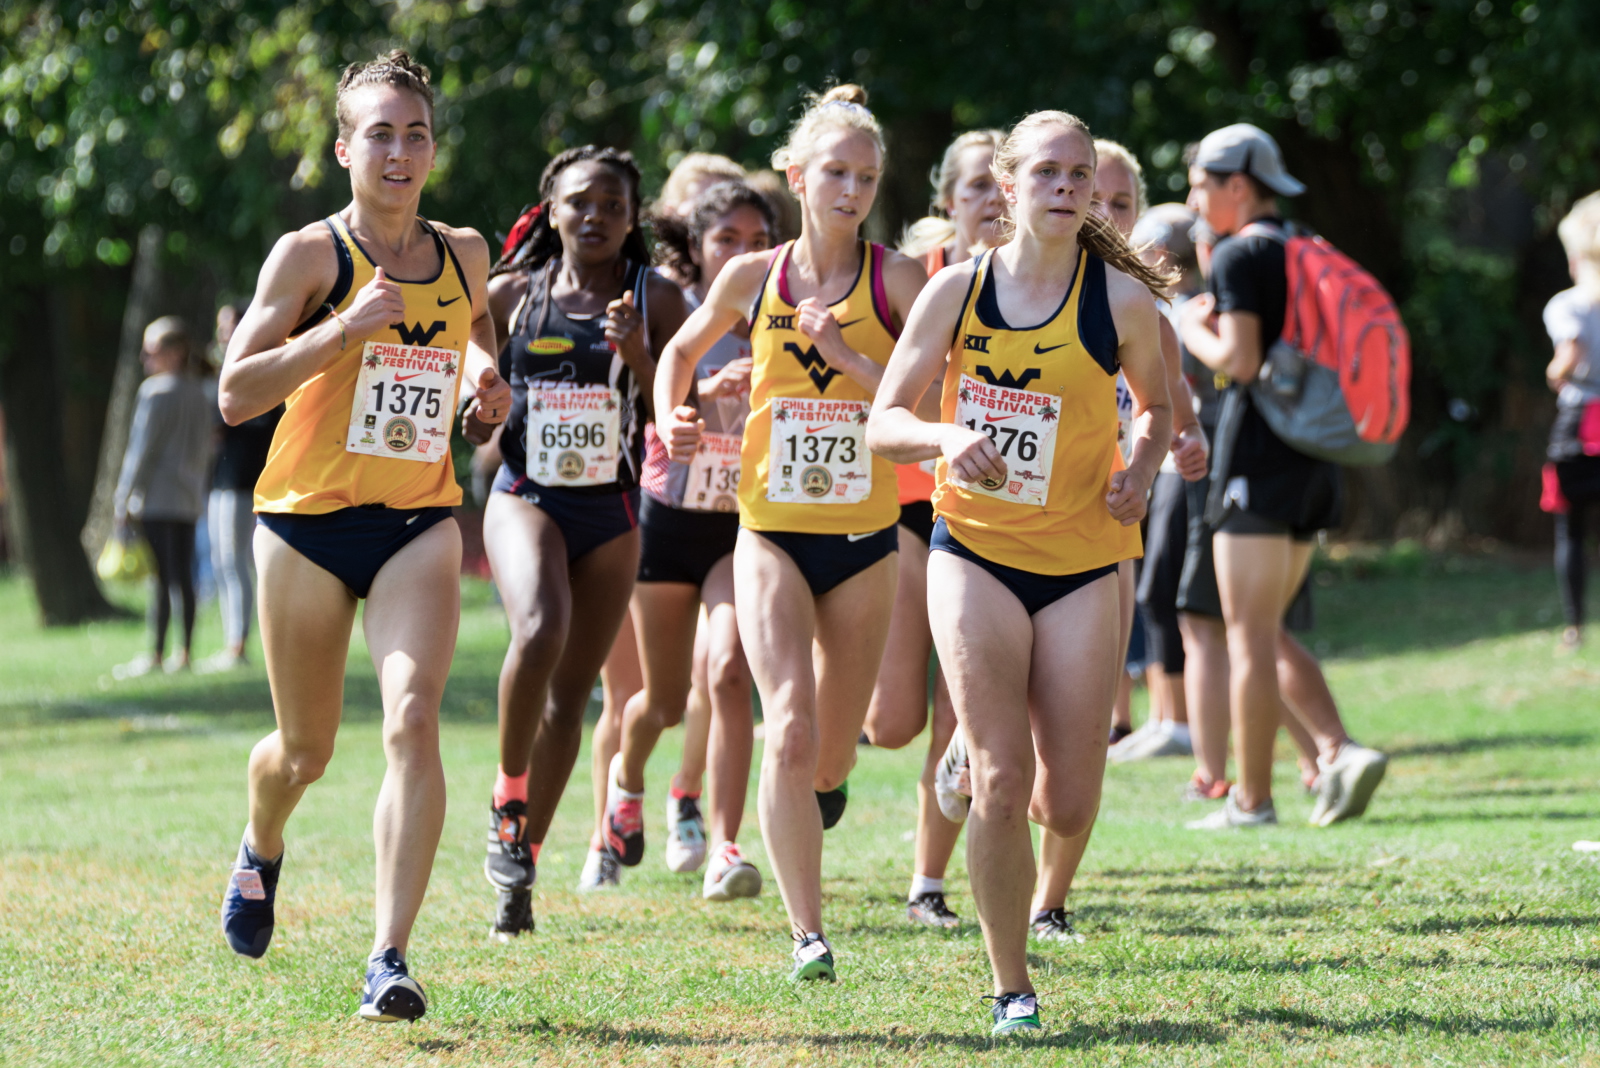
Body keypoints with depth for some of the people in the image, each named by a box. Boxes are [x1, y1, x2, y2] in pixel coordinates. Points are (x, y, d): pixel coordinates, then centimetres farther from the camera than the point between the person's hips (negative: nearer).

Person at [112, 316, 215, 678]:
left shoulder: (156, 391, -11)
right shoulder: (199, 394, 13)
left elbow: (142, 449, -12)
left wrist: (123, 499, -8)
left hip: (156, 498, -8)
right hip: (189, 499, 8)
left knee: (160, 579, -7)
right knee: (183, 577, 8)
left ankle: (155, 655, -6)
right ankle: (184, 653, 8)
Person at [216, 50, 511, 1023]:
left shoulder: (464, 255, 6)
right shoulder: (310, 255, -7)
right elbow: (237, 393, -13)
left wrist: (484, 373, 6)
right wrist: (345, 328, -24)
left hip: (419, 522, 2)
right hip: (309, 518, -2)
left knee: (414, 721, -20)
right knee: (306, 750, 11)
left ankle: (391, 959, -21)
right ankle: (262, 852, 48)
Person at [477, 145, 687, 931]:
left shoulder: (656, 300, 2)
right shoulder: (511, 293, 3)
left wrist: (637, 356, -18)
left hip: (611, 512, 2)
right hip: (525, 497, -2)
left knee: (570, 695, 6)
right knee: (540, 632, -30)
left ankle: (520, 866, 18)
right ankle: (507, 800, -10)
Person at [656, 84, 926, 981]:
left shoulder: (896, 280, -4)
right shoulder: (753, 278, 1)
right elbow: (682, 350, 19)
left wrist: (845, 353, -19)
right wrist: (673, 418, 2)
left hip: (864, 536, 1)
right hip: (772, 531, -1)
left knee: (833, 746, 13)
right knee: (790, 727, -17)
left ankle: (823, 782, 52)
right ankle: (809, 934, -16)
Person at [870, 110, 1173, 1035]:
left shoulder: (1121, 299, -5)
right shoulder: (957, 290, -3)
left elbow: (1158, 405, 12)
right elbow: (885, 420, 1)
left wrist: (1141, 472, -9)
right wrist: (947, 437, -20)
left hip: (1082, 564, 1)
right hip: (974, 553, 0)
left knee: (1067, 809, -1)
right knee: (1002, 784, -12)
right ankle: (1012, 988, 2)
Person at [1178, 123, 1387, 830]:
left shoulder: (1240, 255, -10)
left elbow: (1239, 360, -19)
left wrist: (1191, 329, 0)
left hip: (1260, 458, -9)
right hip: (1311, 463, 9)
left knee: (1249, 636, -3)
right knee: (1266, 633, 15)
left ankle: (1252, 799, -2)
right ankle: (1339, 751, -2)